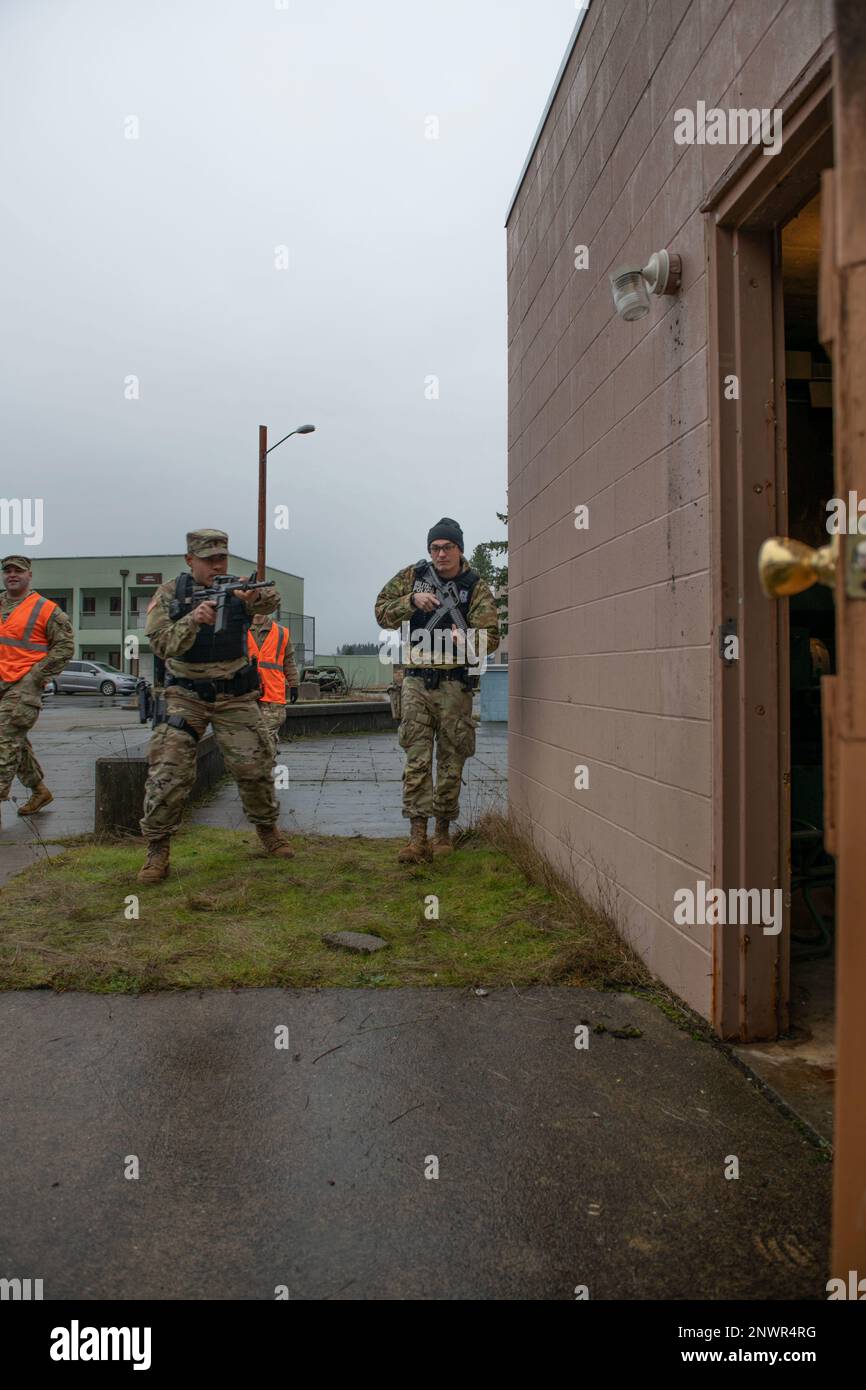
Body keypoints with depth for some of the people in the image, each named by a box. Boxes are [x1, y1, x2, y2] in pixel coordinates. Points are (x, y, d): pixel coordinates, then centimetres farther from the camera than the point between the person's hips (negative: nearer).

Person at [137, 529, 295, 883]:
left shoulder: (237, 589, -3)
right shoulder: (170, 594, -5)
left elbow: (270, 602, -25)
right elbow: (161, 645, -16)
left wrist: (257, 596, -50)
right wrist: (193, 620, -35)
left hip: (235, 697, 1)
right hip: (185, 697, -1)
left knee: (255, 767, 3)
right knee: (168, 772, -11)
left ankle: (268, 828, 27)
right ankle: (157, 850, 3)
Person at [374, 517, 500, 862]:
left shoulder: (475, 587, -1)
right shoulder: (413, 576, 6)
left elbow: (491, 637, -9)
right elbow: (382, 612, 3)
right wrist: (412, 601, -13)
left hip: (454, 684, -1)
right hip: (416, 681, 1)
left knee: (451, 762, 6)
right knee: (416, 760, -3)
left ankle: (443, 833, 19)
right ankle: (418, 837, -1)